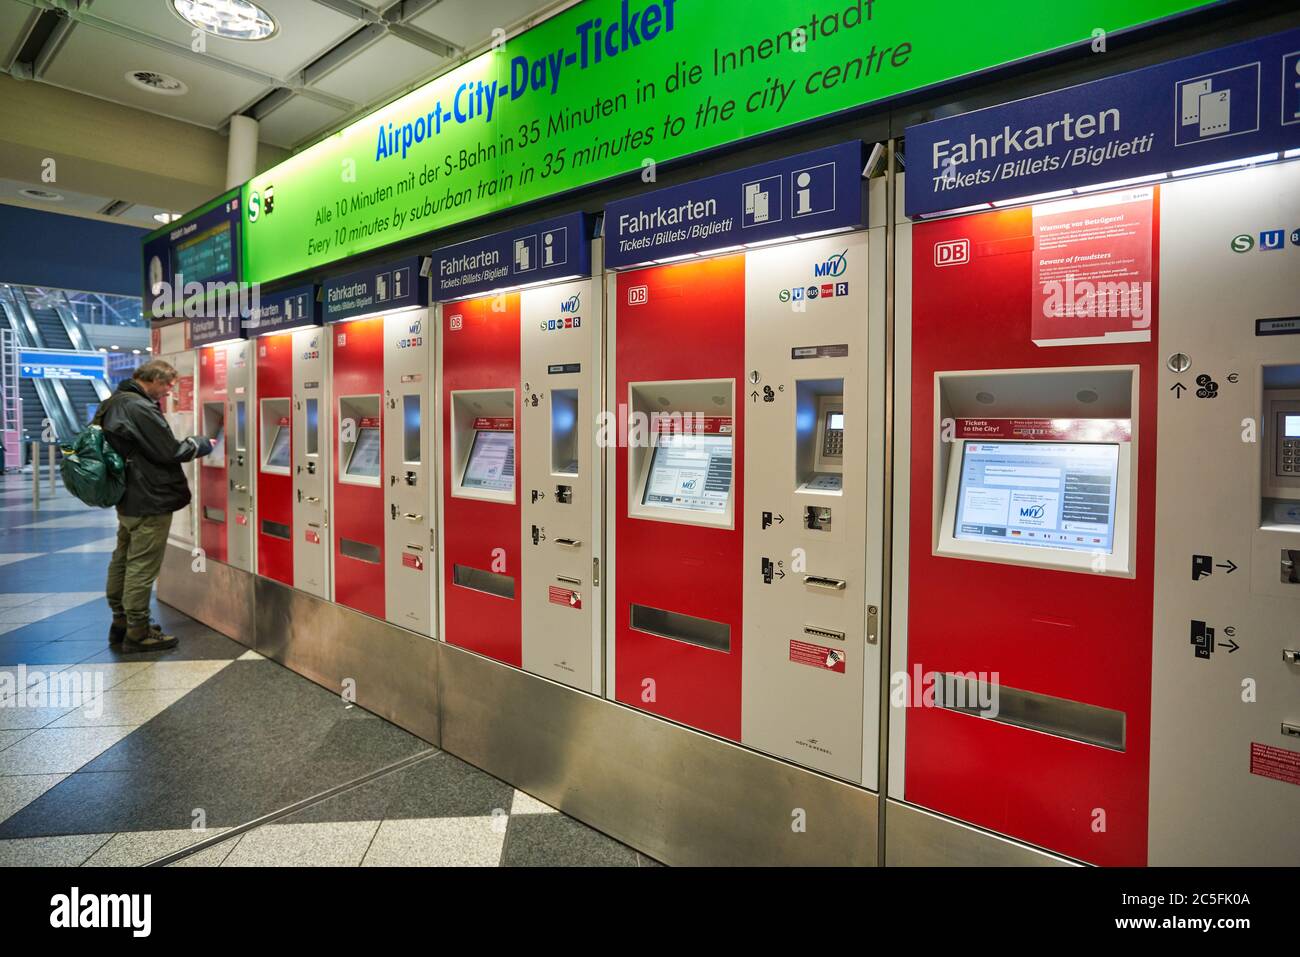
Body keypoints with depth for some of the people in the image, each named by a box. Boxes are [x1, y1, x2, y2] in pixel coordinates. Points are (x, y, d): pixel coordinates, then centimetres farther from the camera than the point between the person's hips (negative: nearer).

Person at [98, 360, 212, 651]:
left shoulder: (114, 403, 10)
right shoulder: (141, 409, -20)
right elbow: (170, 452, -20)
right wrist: (200, 444, -4)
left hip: (126, 497, 11)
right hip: (149, 501, -10)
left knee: (123, 560, 18)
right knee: (142, 566, -2)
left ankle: (121, 622, 30)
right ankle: (137, 633, 6)